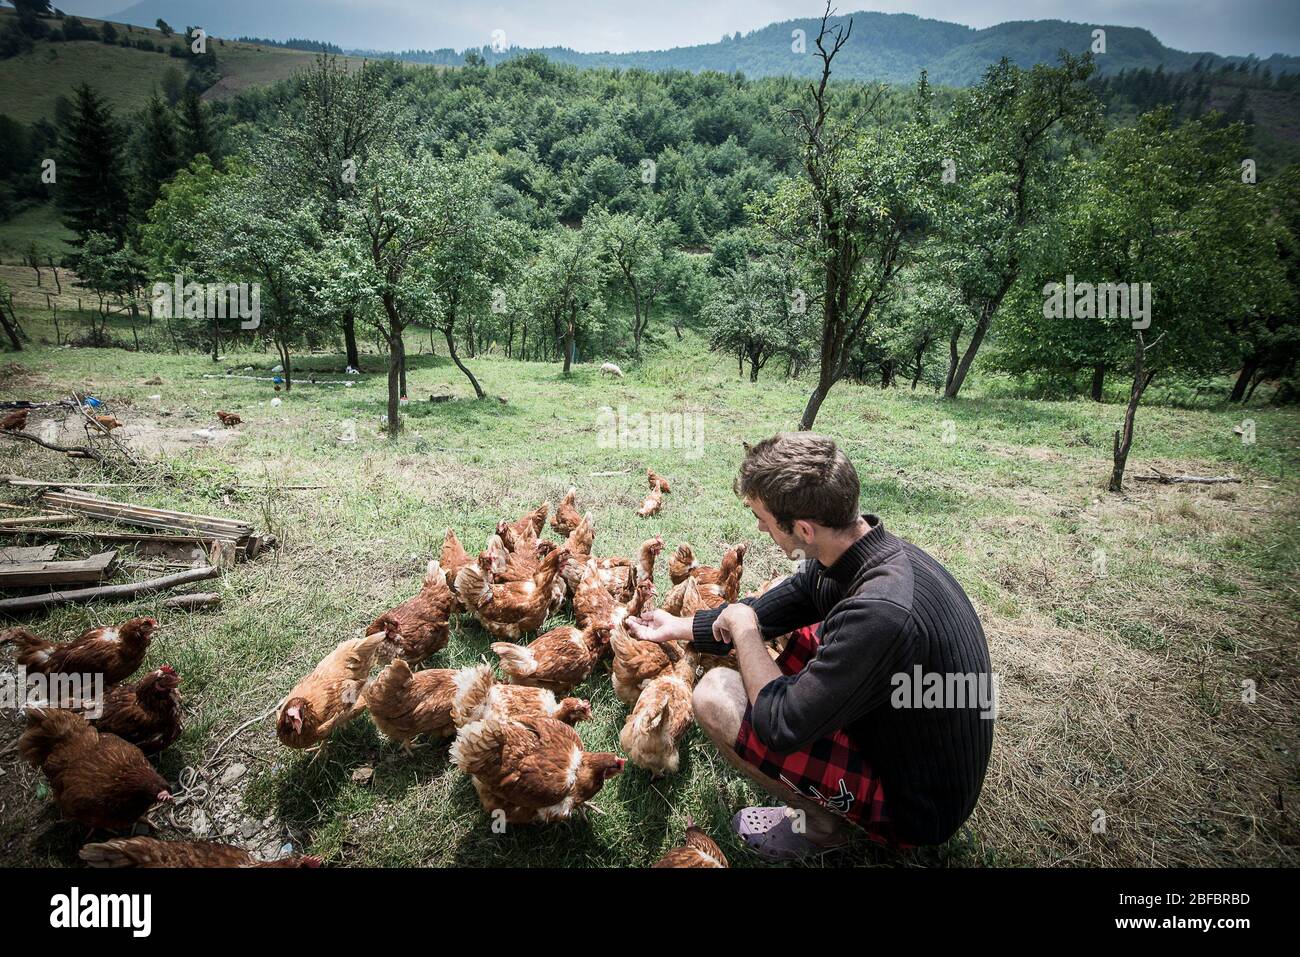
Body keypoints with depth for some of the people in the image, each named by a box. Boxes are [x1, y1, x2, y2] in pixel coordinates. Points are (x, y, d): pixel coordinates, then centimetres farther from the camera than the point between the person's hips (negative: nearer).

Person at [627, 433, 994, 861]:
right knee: (783, 611, 12)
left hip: (914, 808, -8)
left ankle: (821, 823, 6)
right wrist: (677, 626, 16)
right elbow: (766, 609, 7)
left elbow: (780, 724, -28)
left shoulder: (881, 613, -37)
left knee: (715, 694, -17)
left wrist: (743, 626, -14)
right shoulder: (868, 549, -8)